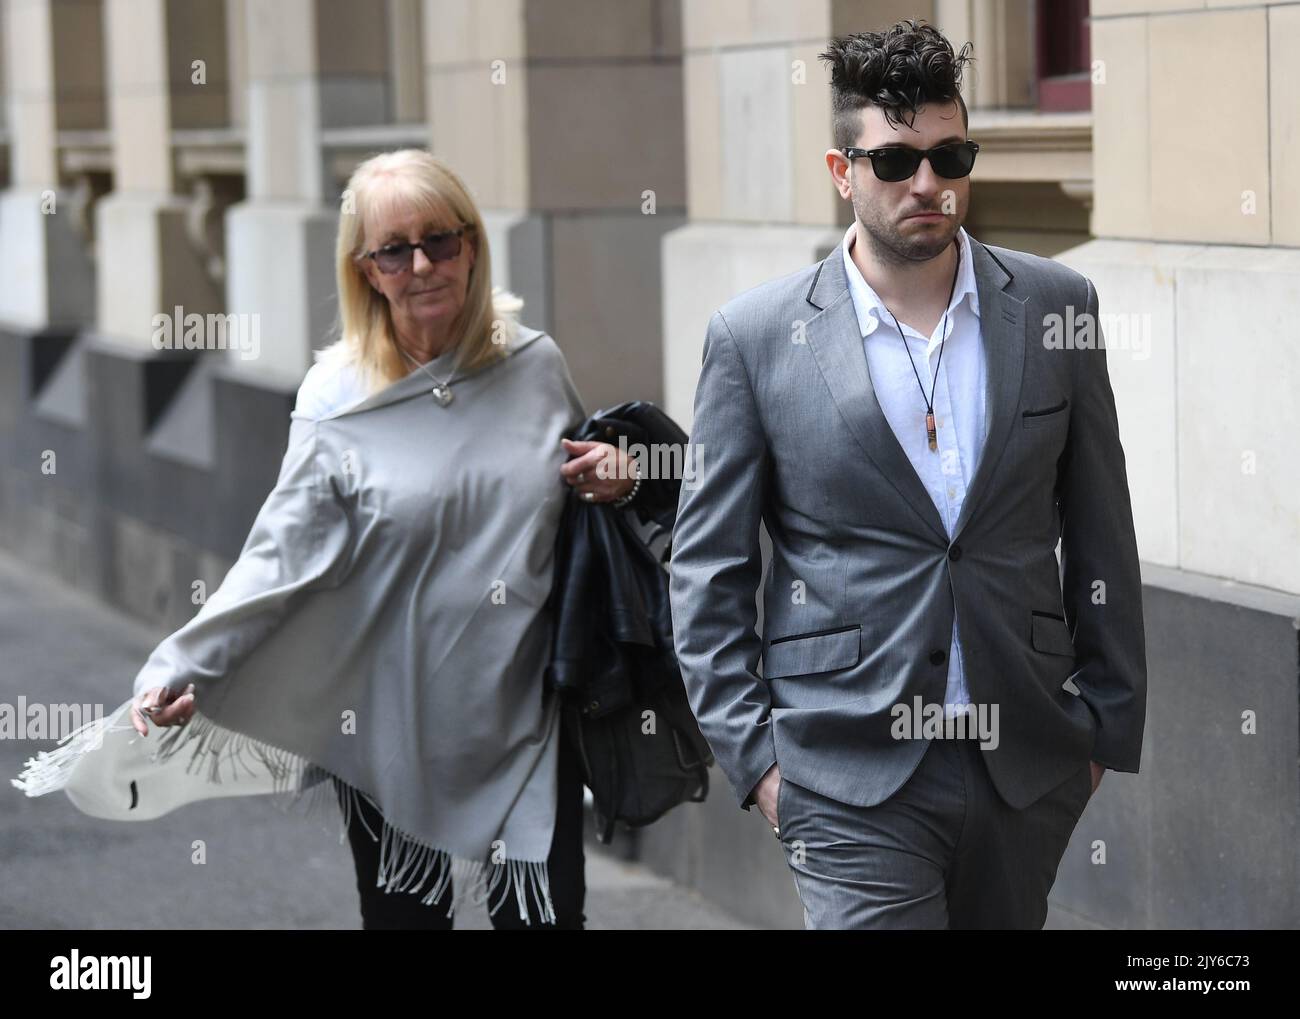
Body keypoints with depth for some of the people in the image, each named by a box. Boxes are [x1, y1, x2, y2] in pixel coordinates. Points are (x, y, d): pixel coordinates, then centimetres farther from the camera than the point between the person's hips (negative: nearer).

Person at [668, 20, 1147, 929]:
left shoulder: (1054, 306, 4)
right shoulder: (755, 337, -2)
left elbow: (1102, 536, 9)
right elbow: (708, 572, 2)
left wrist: (1109, 725, 8)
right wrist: (752, 752, -3)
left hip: (1029, 764, 3)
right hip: (852, 780, -3)